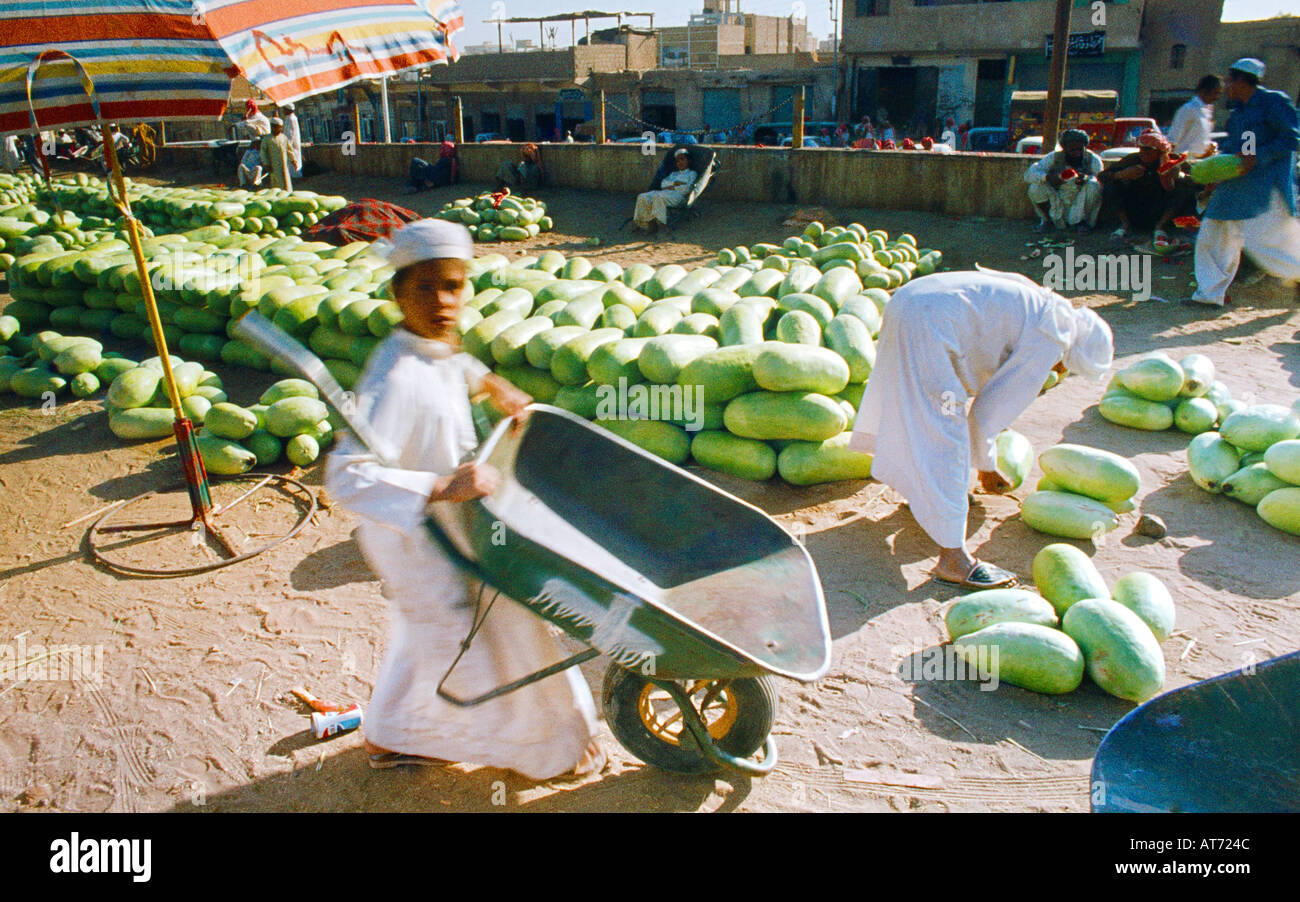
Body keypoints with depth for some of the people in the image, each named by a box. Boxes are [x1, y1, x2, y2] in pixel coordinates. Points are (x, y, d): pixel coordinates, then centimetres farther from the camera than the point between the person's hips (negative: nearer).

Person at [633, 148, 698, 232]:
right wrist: (675, 183, -1)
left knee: (659, 197, -40)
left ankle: (658, 221, -38)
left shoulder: (692, 173, 18)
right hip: (665, 193, 7)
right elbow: (663, 184, 15)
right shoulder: (673, 174, 35)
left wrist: (673, 188, -4)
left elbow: (687, 188, -2)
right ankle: (649, 221, -31)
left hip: (679, 196, -6)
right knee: (643, 197, -21)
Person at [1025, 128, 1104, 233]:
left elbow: (1102, 181, -16)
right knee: (1035, 188, -23)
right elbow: (1029, 175, -16)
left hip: (1081, 208, 0)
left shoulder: (1093, 160, -8)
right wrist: (1048, 177, -37)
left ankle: (1082, 221, -4)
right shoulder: (1054, 158, -8)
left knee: (1093, 186, -29)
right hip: (1056, 206, 1)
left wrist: (1087, 178, -39)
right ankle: (1047, 218, 5)